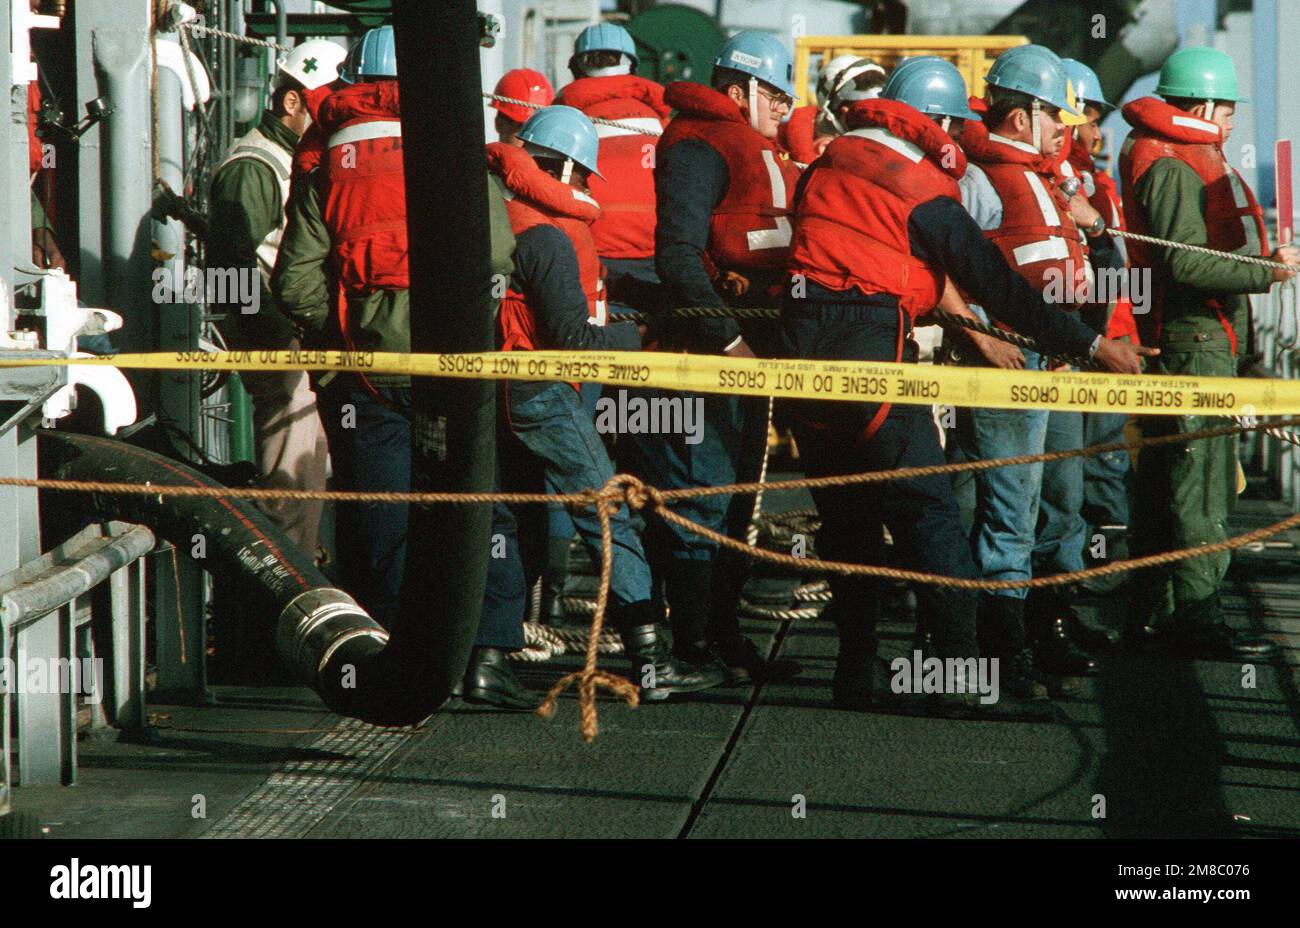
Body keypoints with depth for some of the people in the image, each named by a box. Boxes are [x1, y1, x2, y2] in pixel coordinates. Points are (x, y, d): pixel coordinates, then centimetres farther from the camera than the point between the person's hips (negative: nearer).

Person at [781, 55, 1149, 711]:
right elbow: (998, 288, -6)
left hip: (803, 340, 6)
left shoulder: (827, 163, 13)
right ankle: (963, 664, -5)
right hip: (871, 348, -6)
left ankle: (854, 675, 13)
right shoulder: (927, 194, -5)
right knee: (926, 509, -1)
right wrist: (1091, 344, -2)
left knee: (844, 513, 13)